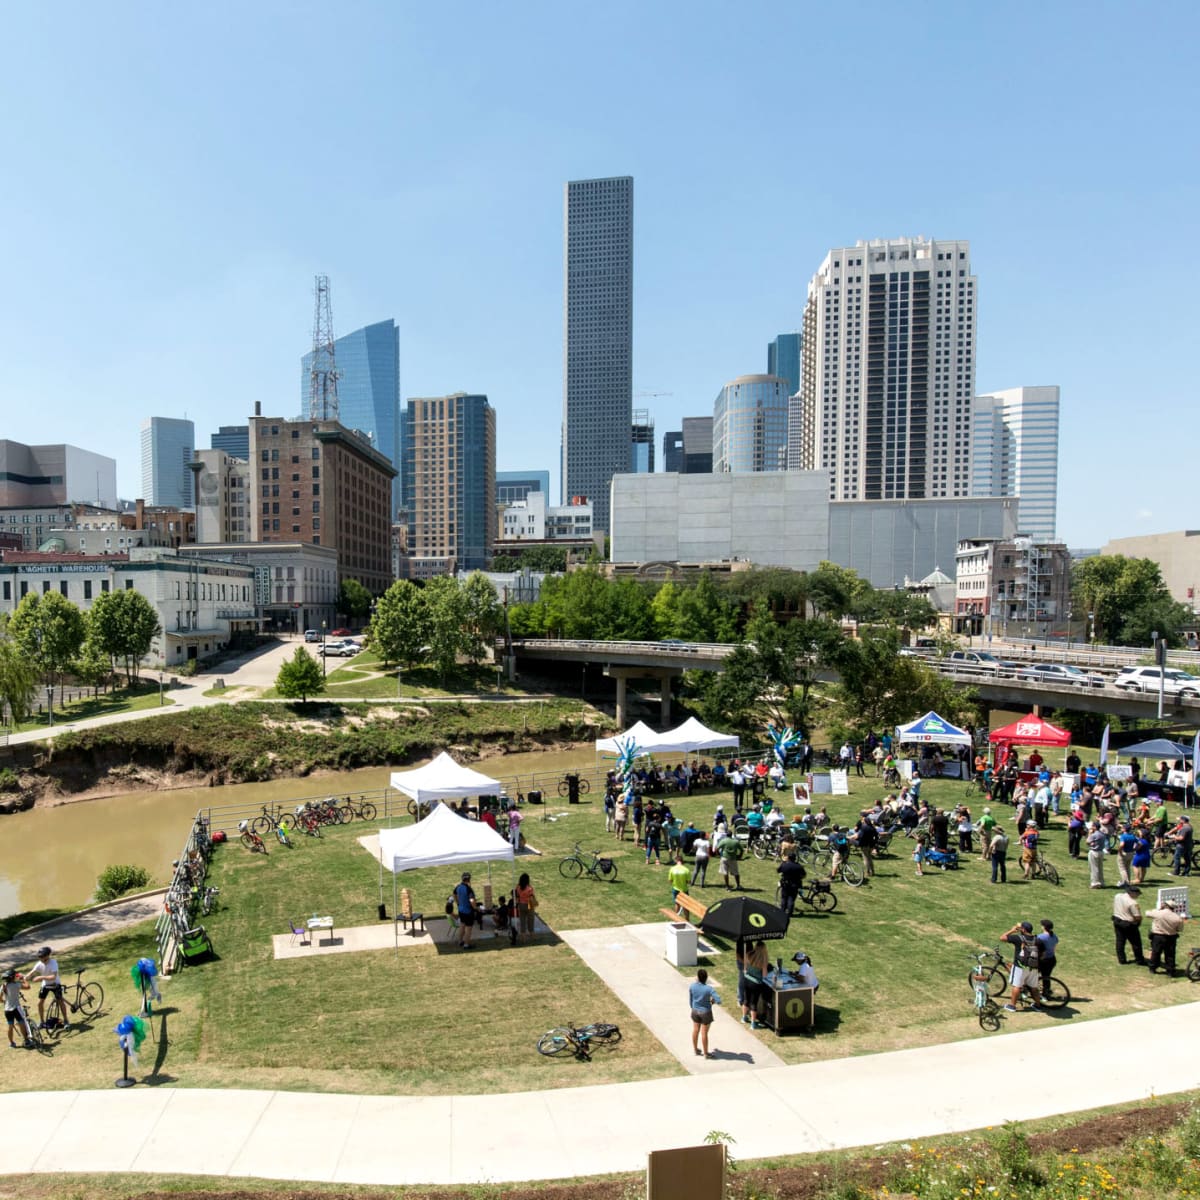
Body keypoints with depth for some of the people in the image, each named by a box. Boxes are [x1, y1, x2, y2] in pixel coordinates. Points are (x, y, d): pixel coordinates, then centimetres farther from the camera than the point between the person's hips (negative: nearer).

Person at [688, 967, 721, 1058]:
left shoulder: (691, 986, -14)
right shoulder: (708, 989, -25)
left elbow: (690, 1000, 1)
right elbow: (719, 1001, -28)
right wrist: (713, 1001, -5)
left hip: (695, 1011, 4)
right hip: (705, 1013, -4)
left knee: (695, 1030, 20)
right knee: (704, 1033, 9)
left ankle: (695, 1049, 37)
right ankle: (706, 1053, 24)